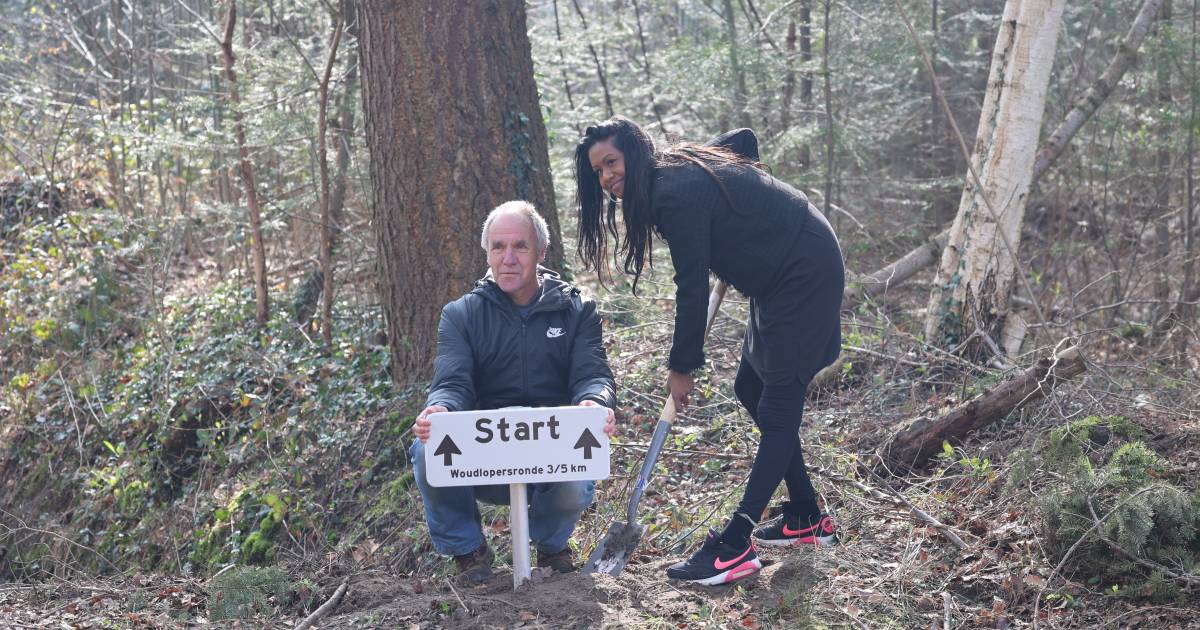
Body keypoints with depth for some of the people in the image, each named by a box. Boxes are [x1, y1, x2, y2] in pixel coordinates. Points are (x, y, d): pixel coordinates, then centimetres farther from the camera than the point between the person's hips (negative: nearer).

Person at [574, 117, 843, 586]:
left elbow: (693, 287, -21)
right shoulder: (679, 169, 7)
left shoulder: (677, 194, -22)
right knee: (750, 389, 15)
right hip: (780, 276, 11)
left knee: (777, 408, -12)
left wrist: (681, 367, -11)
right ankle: (807, 518, 22)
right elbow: (744, 139, 23)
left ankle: (734, 547, -14)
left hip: (805, 275, -11)